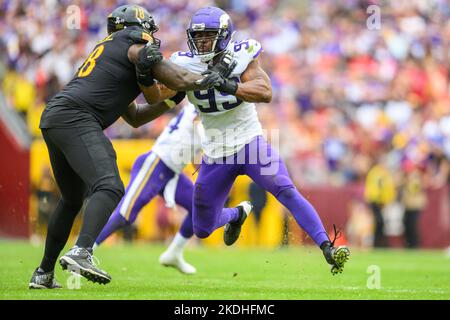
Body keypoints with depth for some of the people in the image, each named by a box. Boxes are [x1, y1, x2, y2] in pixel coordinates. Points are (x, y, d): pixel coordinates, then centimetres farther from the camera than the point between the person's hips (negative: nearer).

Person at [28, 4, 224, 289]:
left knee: (72, 199, 23)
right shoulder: (137, 43, 6)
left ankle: (44, 274, 27)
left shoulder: (110, 48, 31)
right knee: (109, 188, -22)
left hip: (53, 117, 9)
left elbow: (134, 117, 32)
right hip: (75, 119, -9)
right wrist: (214, 79, 15)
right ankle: (81, 253, -43)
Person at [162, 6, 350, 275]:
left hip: (250, 142, -3)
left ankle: (328, 249, -28)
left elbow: (266, 93, -28)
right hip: (216, 154, 3)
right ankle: (237, 215, 44)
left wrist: (230, 86, -44)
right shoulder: (185, 65, -7)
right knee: (202, 229, 10)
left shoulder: (241, 57, -14)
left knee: (287, 192, -26)